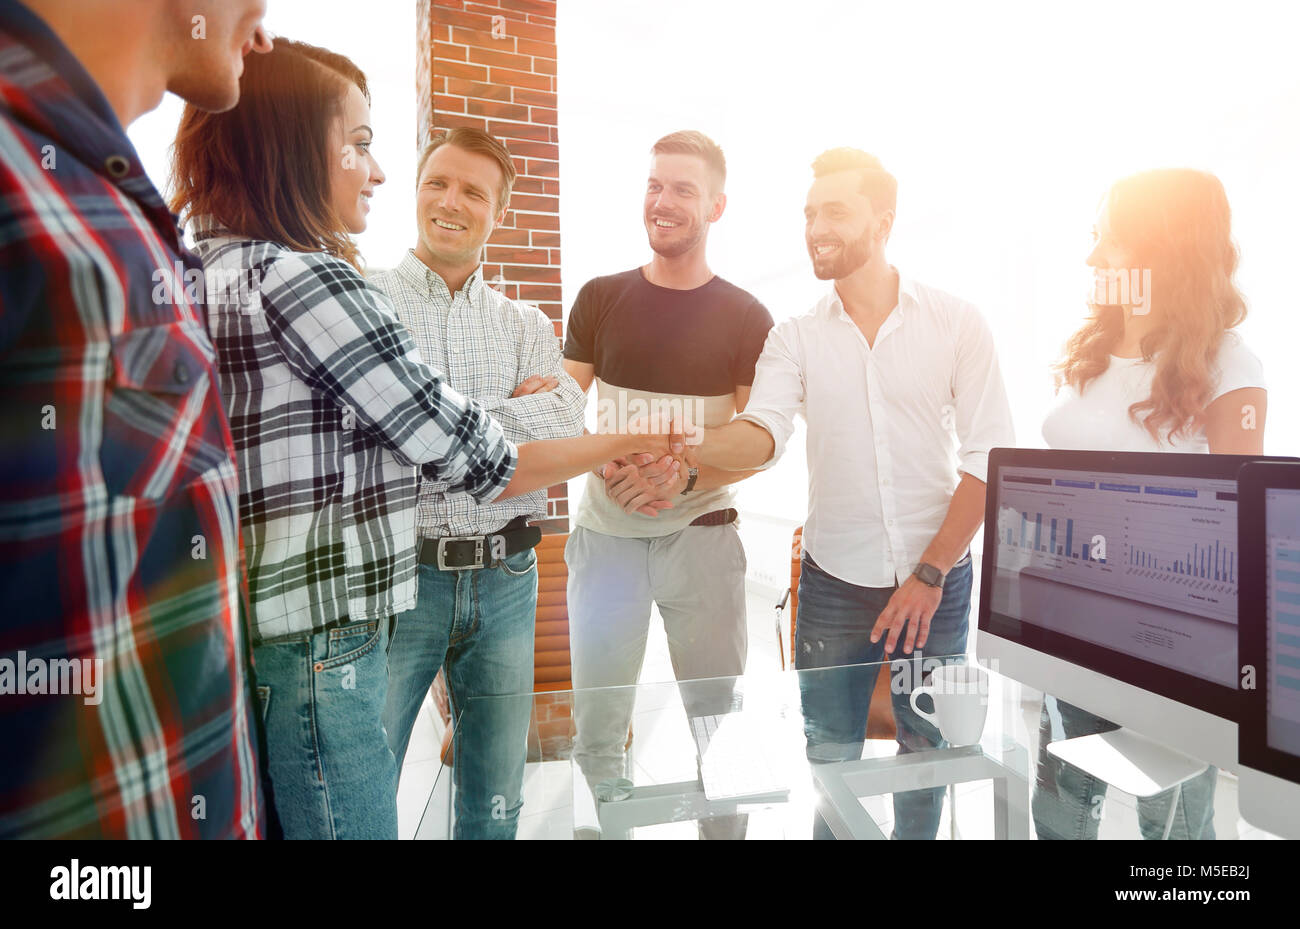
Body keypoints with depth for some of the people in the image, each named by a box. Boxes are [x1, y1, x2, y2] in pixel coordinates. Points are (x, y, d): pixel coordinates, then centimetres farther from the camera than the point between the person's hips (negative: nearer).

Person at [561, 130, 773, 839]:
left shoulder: (745, 317, 3)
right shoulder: (600, 299, 6)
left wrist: (685, 476, -19)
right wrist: (606, 463, -17)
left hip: (702, 533, 0)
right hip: (606, 533, 1)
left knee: (718, 716, 9)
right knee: (597, 729, 7)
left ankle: (725, 830, 31)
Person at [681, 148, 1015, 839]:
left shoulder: (957, 323, -1)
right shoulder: (795, 339, 2)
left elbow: (990, 457, -4)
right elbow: (762, 433, -13)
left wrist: (930, 572, -9)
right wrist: (684, 446, -34)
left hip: (937, 581, 0)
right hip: (835, 582, 1)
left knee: (927, 750, 14)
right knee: (830, 758, 9)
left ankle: (917, 834, 39)